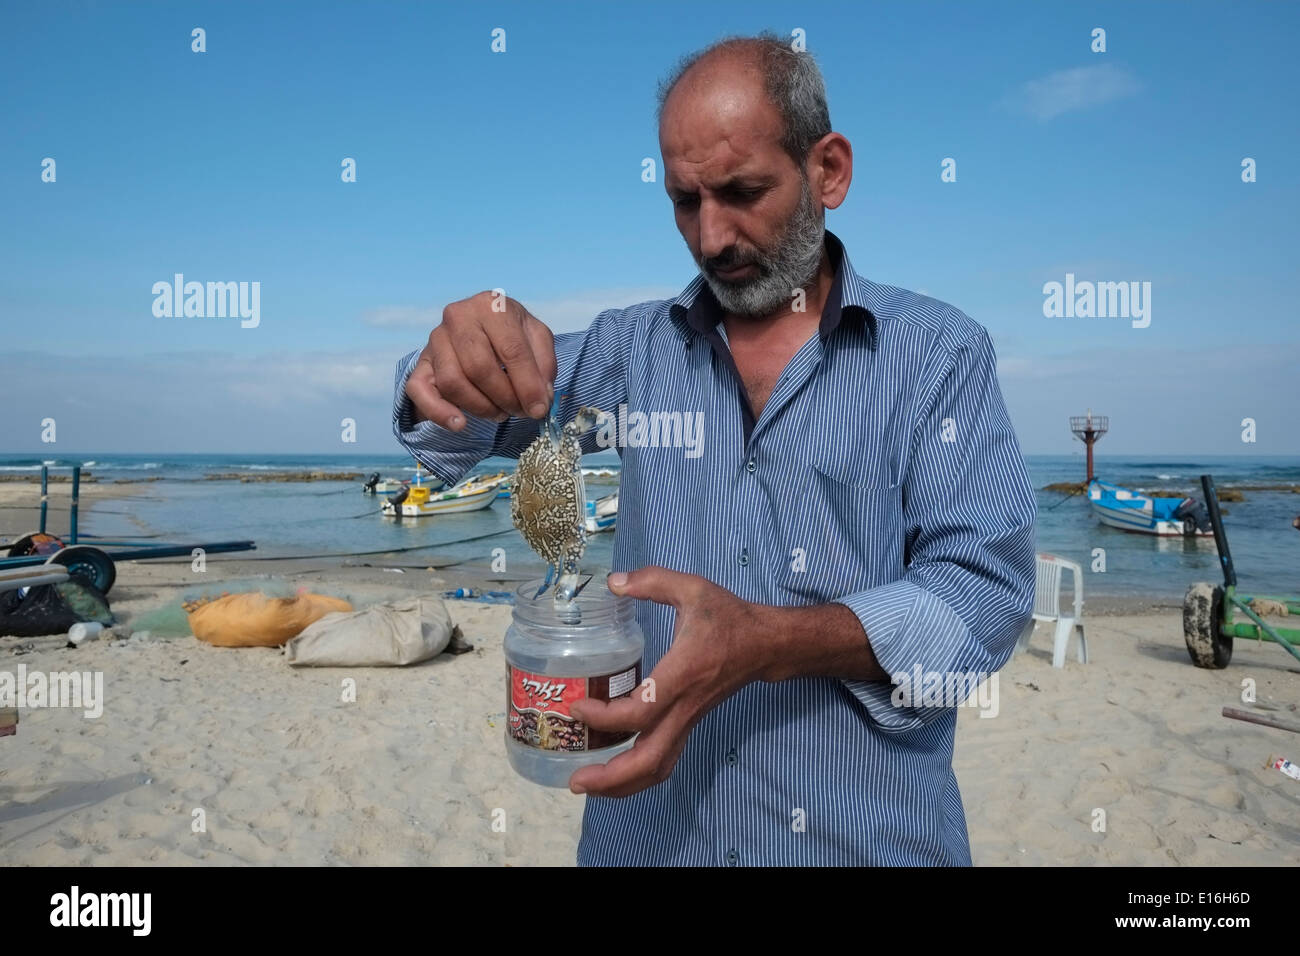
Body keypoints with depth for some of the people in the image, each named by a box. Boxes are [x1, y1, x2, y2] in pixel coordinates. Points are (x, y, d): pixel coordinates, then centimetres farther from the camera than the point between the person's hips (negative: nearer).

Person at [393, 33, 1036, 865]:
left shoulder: (939, 352, -5)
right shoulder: (638, 346, 3)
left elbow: (989, 585, -13)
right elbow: (467, 424, -2)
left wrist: (770, 642, -29)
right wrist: (460, 359, -26)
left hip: (868, 833, -1)